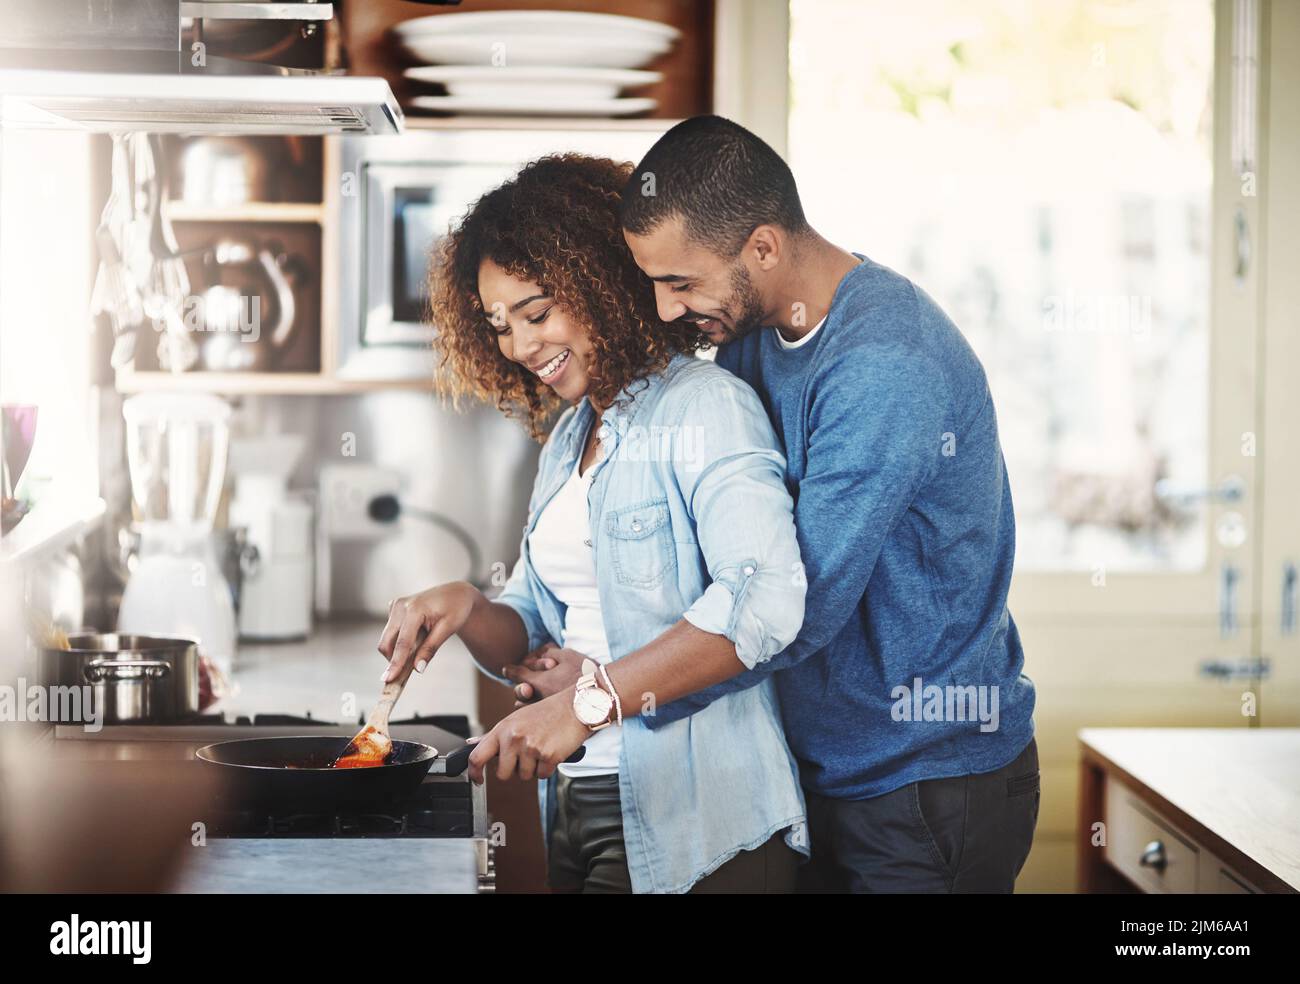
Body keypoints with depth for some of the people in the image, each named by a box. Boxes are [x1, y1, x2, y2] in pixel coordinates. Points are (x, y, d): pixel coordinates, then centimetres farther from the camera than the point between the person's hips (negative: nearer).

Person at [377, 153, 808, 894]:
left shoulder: (704, 406, -11)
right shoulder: (570, 435, 16)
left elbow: (764, 600, -27)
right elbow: (530, 636, 16)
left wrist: (593, 700, -29)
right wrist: (466, 611, -6)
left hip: (694, 825, -8)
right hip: (576, 807, 8)